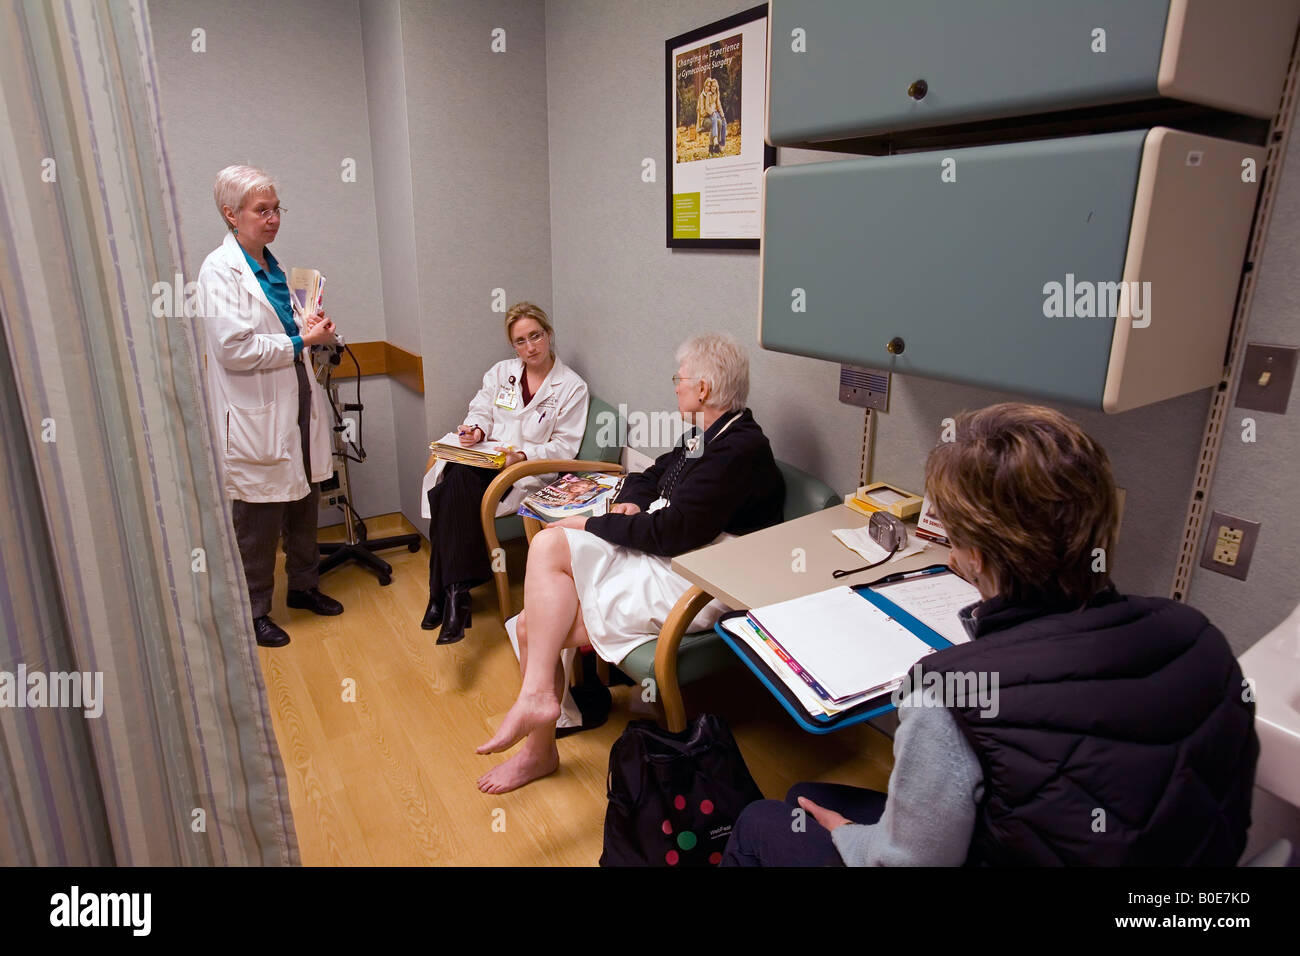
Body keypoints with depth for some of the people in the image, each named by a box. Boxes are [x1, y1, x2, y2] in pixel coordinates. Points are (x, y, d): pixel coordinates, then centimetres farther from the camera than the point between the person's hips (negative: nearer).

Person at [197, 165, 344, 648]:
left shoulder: (272, 265, 12)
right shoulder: (219, 270, -12)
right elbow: (233, 347, -21)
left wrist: (313, 328, 5)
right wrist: (300, 341, -15)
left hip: (297, 405, 8)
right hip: (255, 415, -8)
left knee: (304, 503, 17)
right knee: (257, 520, 3)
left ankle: (304, 585, 35)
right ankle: (254, 611, 19)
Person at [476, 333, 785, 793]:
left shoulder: (741, 449, -15)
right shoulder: (704, 438, 16)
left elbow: (674, 531, -22)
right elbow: (647, 477, 28)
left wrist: (592, 524, -11)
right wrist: (630, 504, 4)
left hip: (685, 587, -9)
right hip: (650, 558, 9)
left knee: (549, 544, -21)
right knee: (531, 625, -3)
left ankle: (536, 696, -14)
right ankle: (538, 749, 12)